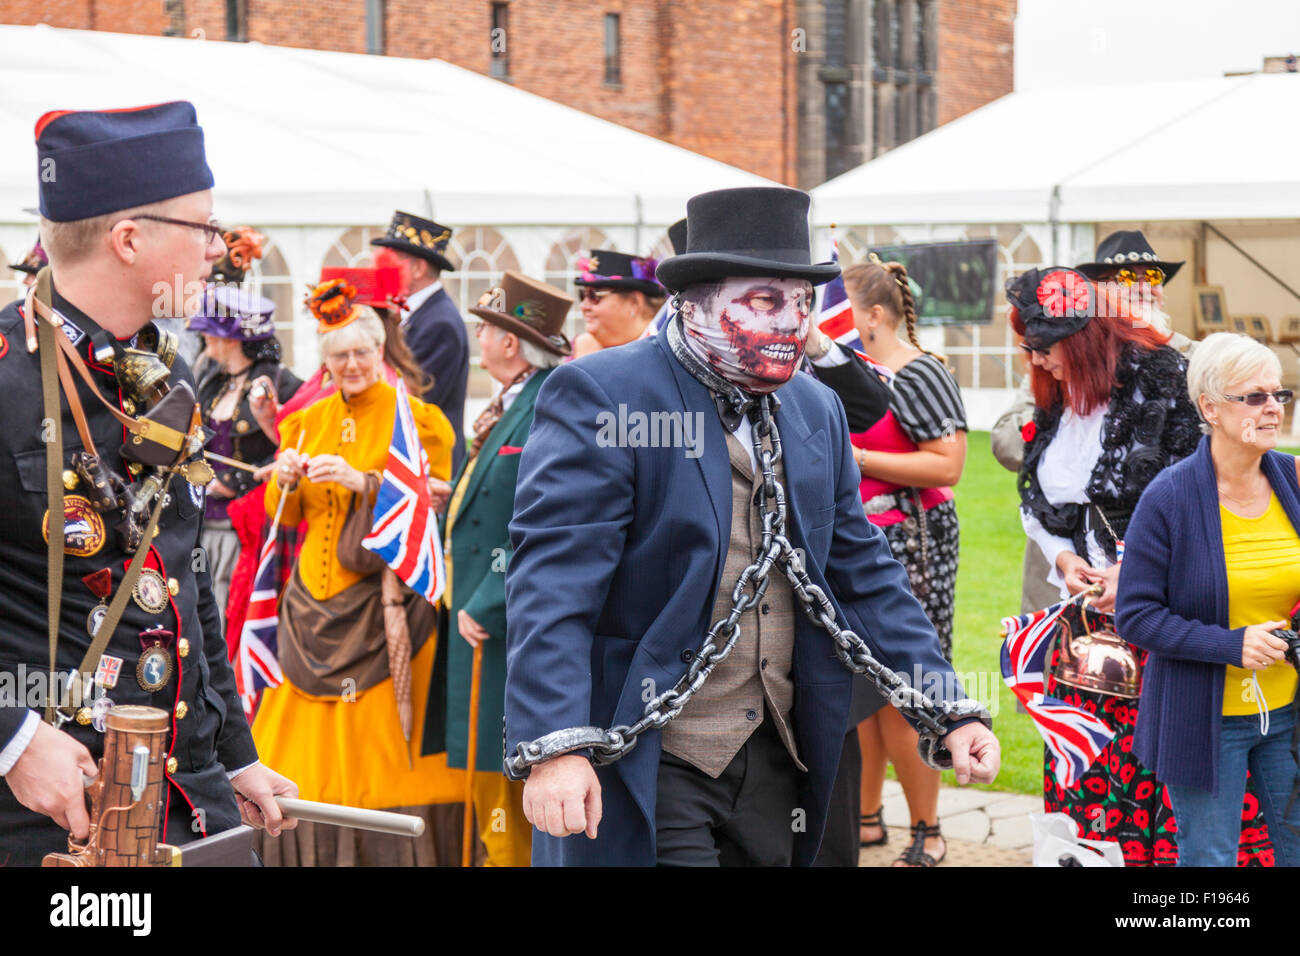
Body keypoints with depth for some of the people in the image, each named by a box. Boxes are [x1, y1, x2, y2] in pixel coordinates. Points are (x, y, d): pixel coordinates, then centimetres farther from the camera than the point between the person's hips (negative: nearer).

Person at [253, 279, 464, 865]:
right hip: (316, 597, 5)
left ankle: (390, 857, -1)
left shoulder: (415, 418, -1)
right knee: (309, 743, 2)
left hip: (385, 597, -5)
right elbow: (284, 517, 14)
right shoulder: (307, 422, 14)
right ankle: (315, 855, 10)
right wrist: (285, 480, -7)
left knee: (377, 735, -8)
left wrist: (362, 482, -18)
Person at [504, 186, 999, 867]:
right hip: (648, 766, -7)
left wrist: (953, 712, 5)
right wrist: (554, 747, -27)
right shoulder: (599, 395, -9)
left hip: (776, 760, 7)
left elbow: (863, 576, 15)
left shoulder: (817, 410, 12)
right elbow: (553, 581, -17)